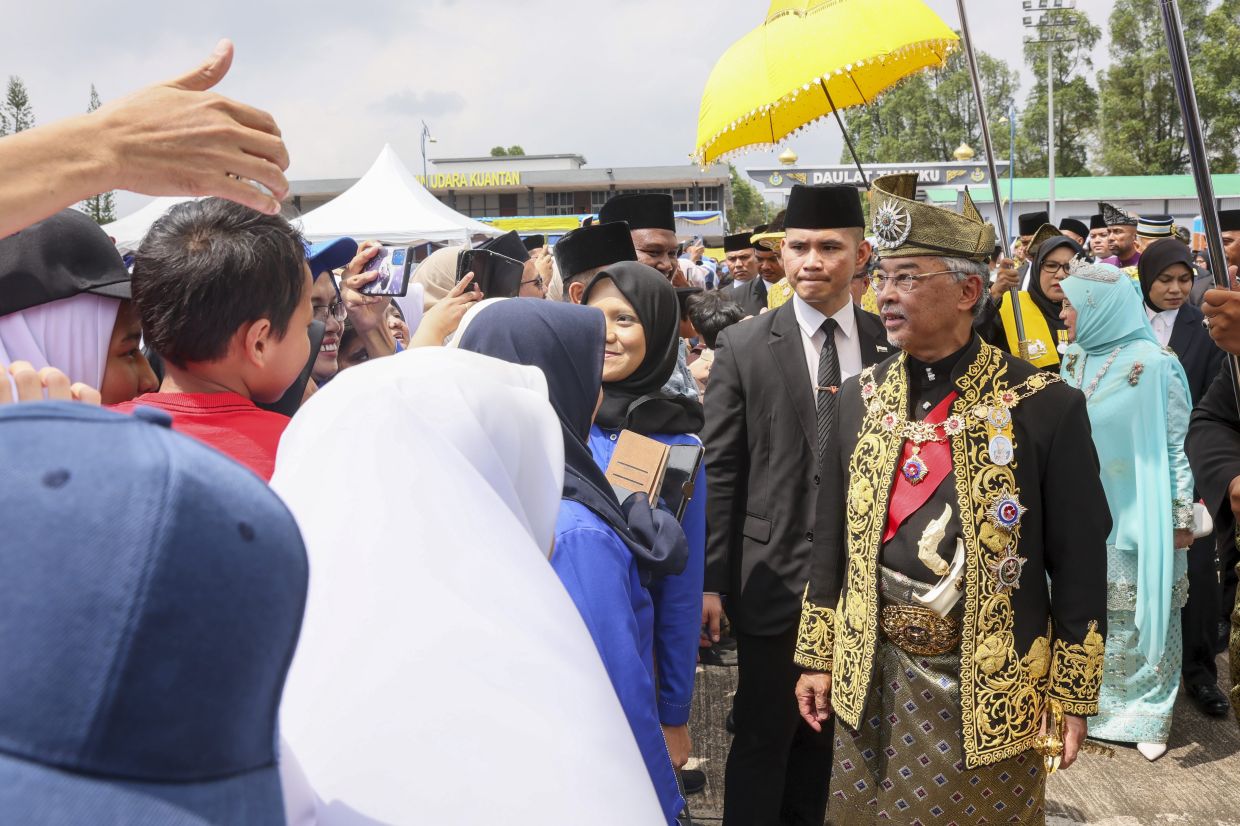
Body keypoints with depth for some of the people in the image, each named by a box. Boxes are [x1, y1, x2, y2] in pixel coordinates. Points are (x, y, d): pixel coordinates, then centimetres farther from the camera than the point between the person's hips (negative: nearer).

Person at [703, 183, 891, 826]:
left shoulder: (890, 346, 0)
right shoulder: (743, 346, -6)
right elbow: (720, 473, -6)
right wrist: (711, 581, -8)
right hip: (775, 573, -3)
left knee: (824, 728, 19)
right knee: (762, 736, 8)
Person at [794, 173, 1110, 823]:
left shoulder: (1045, 406, -11)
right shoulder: (860, 398, 2)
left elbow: (1079, 561, -7)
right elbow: (831, 535, 8)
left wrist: (1074, 694, -4)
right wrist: (816, 656, 8)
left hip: (993, 689, -3)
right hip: (873, 684, 4)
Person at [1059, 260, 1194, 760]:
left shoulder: (1154, 365, -13)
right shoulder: (1074, 361, 5)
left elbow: (1176, 446, -10)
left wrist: (1181, 516, -10)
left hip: (1138, 518, -5)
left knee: (1140, 616, 5)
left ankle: (1148, 715, 19)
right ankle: (1094, 702, 26)